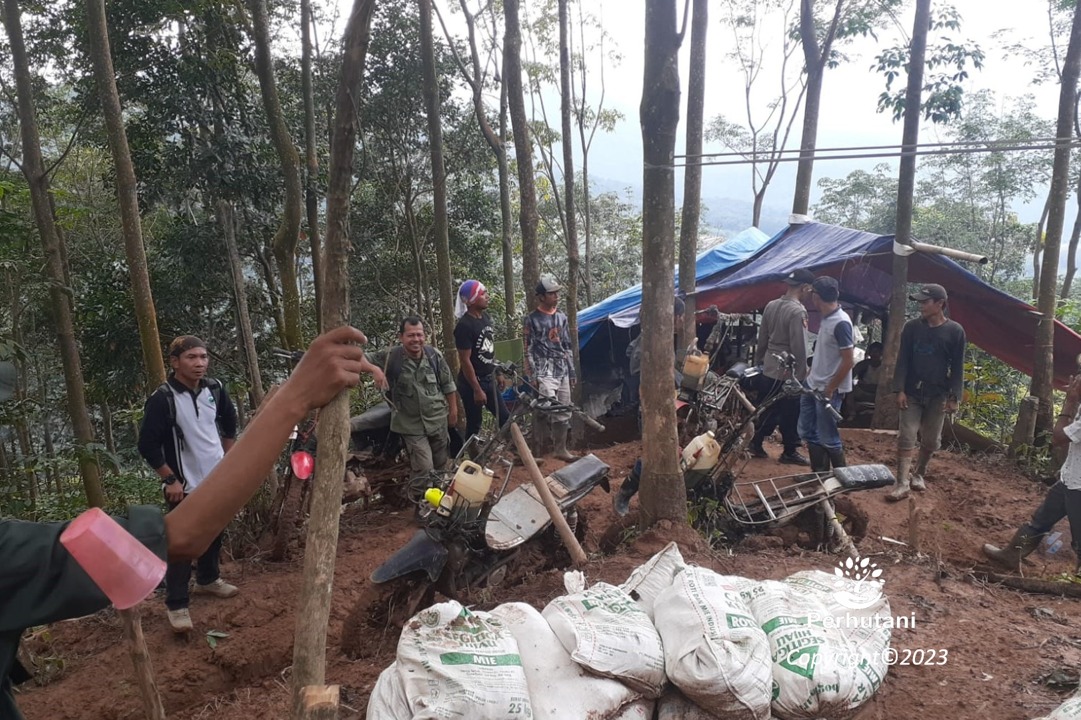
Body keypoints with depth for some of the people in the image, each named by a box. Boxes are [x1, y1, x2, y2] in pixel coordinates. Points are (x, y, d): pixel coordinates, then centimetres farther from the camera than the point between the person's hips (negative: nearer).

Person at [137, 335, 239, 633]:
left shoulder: (214, 389, -2)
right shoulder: (162, 399, -19)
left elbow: (230, 423, 16)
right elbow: (147, 445, -17)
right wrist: (170, 480, -15)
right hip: (185, 485, -6)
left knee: (214, 534, 19)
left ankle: (208, 580, 41)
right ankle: (176, 605, 9)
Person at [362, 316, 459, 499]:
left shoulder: (434, 355, -7)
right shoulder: (390, 357, -16)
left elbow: (448, 385, 3)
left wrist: (453, 410, 7)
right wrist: (375, 369, -38)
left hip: (438, 419, 4)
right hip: (412, 424, -3)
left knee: (441, 464, 19)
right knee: (423, 467, -8)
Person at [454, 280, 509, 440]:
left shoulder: (485, 317, 5)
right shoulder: (464, 325, -21)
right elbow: (465, 361, -21)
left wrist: (495, 375, 16)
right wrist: (477, 390, -20)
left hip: (489, 380, 8)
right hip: (472, 383, -8)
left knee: (505, 418, 11)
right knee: (474, 424, 4)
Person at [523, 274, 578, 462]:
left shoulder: (561, 318, 14)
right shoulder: (532, 320, -3)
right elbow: (528, 350, -4)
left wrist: (572, 372, 14)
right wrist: (532, 375, -10)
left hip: (562, 370, 6)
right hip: (544, 371, -6)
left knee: (563, 411, 7)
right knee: (549, 410, -17)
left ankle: (560, 449, 16)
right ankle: (539, 447, -5)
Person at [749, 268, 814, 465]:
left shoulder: (771, 305, 5)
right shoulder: (798, 311, -20)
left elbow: (762, 340, 12)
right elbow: (799, 349, -21)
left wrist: (758, 362, 21)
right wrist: (802, 375, -14)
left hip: (768, 370, 8)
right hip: (788, 374, -7)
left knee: (766, 411, 17)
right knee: (790, 414, 6)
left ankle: (755, 443, 23)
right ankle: (790, 451, 17)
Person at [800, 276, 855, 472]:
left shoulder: (841, 323, -22)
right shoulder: (825, 318, 6)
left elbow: (848, 361, -21)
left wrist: (830, 389, -17)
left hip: (828, 390, -9)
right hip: (812, 385, 9)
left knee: (828, 438, 1)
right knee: (807, 431, 16)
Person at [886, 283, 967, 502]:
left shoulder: (955, 331, -4)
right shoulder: (912, 327, -2)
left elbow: (958, 367, -1)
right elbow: (902, 360, -1)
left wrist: (954, 397, -5)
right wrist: (899, 390, -7)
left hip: (937, 395, 0)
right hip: (912, 393, 0)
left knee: (931, 440, 10)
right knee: (906, 437, -5)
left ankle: (918, 474, 31)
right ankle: (903, 483, -4)